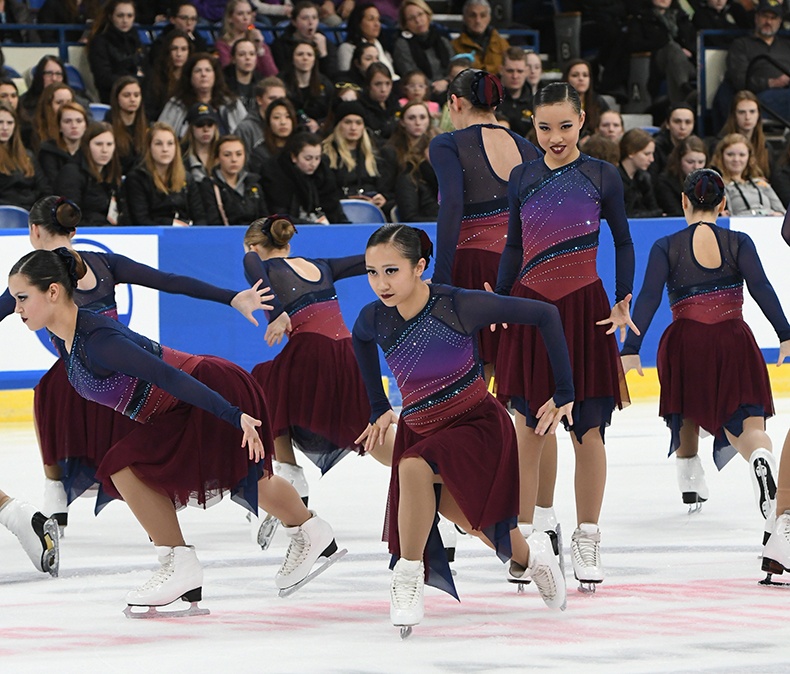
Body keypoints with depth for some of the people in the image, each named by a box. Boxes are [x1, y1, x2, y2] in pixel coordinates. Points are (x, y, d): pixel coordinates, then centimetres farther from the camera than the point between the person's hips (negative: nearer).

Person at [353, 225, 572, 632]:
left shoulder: (460, 307, -24)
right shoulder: (374, 320, -10)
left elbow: (544, 315, -15)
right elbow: (361, 339, 18)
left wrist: (564, 395, -10)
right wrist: (378, 408, 21)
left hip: (478, 426, -5)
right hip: (418, 431, 5)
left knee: (414, 468, -32)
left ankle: (409, 575, -17)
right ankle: (527, 556, 47)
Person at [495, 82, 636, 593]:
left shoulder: (602, 177, -1)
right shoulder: (523, 178, 6)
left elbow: (623, 241, 7)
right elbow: (514, 246, 14)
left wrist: (623, 301, 0)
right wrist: (500, 301, 9)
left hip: (583, 309, -2)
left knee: (587, 429, -1)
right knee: (529, 425, 3)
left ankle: (587, 542, 8)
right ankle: (524, 536, 10)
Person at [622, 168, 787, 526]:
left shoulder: (666, 247, 2)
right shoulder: (738, 243, 3)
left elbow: (648, 298, -6)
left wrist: (631, 349, -7)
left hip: (685, 345, 1)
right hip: (734, 342, -1)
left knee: (687, 413, 29)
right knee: (746, 424, -8)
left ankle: (690, 481, 33)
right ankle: (760, 457, -41)